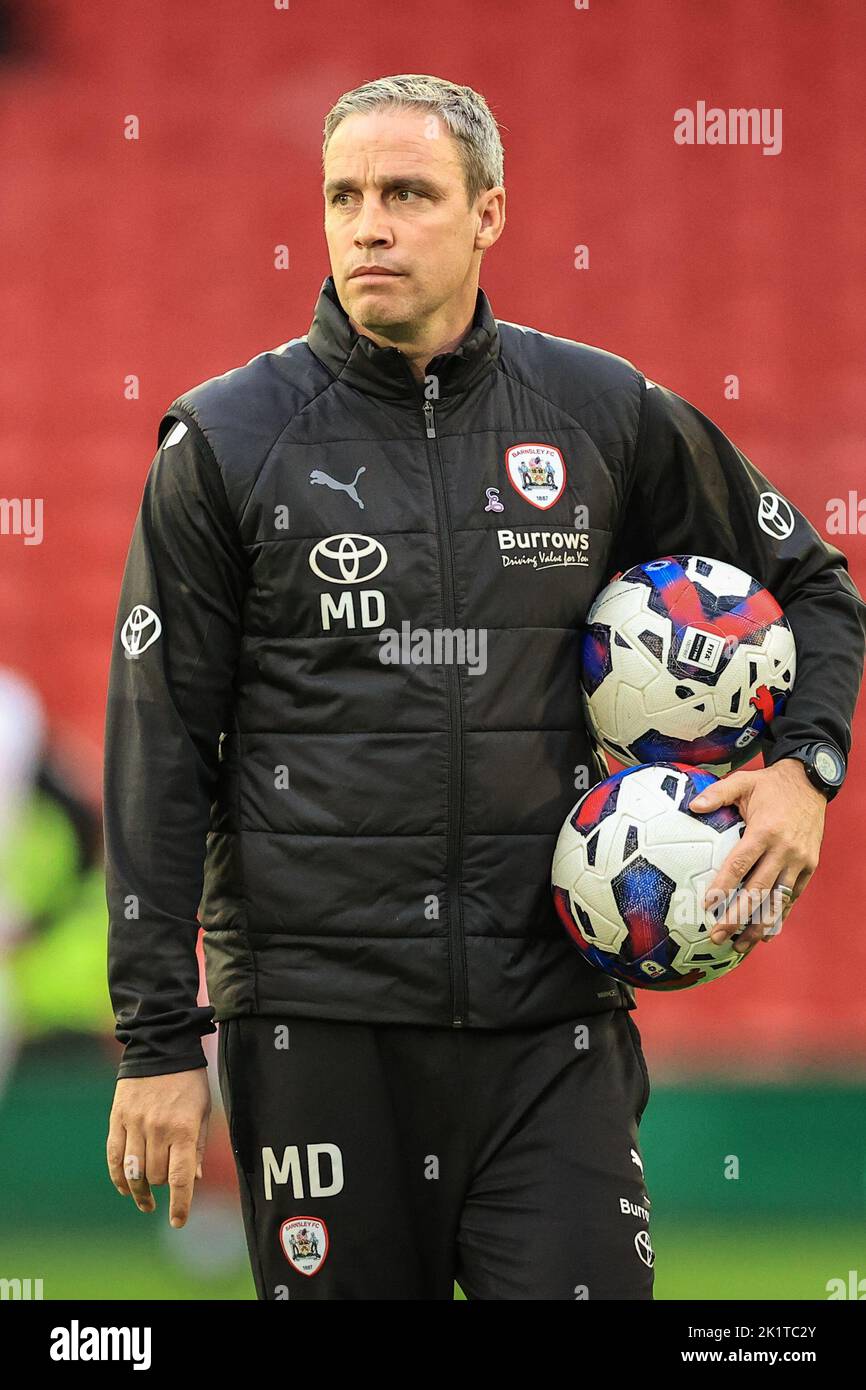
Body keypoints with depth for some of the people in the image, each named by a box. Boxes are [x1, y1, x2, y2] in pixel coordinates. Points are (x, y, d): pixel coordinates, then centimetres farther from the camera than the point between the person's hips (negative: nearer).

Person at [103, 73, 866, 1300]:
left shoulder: (605, 416, 7)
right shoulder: (228, 441, 2)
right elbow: (158, 758, 2)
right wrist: (157, 1041, -3)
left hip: (551, 1015, 1)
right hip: (315, 1016, -1)